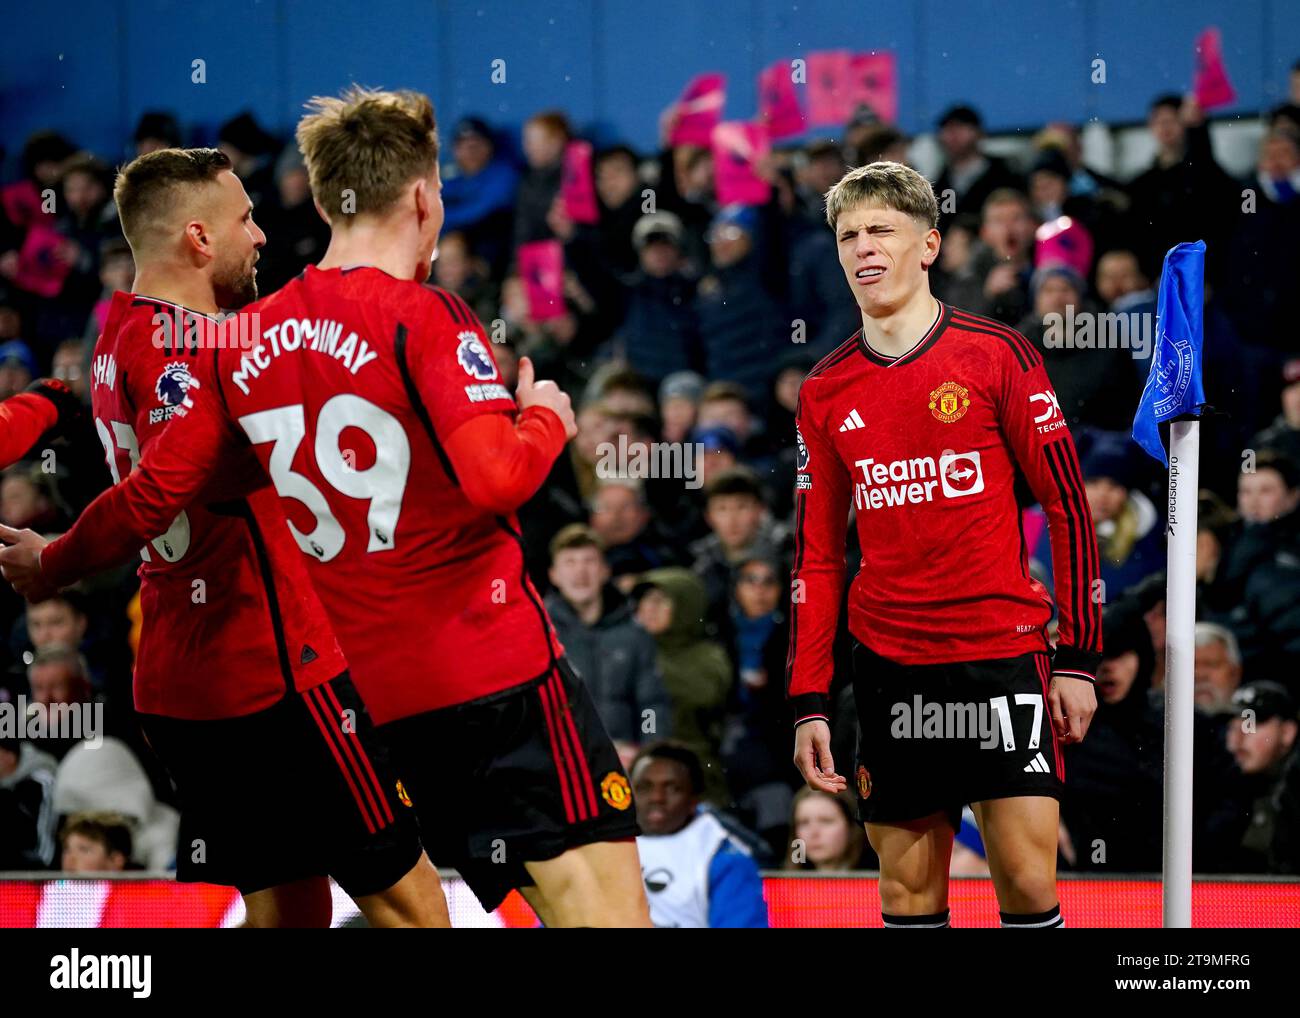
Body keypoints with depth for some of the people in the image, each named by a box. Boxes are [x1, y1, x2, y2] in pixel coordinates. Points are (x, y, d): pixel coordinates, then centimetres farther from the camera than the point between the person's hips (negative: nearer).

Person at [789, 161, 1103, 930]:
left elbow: (1069, 508, -1)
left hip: (1005, 655, -3)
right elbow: (818, 557, 13)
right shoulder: (826, 393, 8)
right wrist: (809, 700, 7)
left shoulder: (998, 355, -2)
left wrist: (1079, 656, -6)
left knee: (1028, 881, -10)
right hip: (890, 668, 3)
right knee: (909, 895, 3)